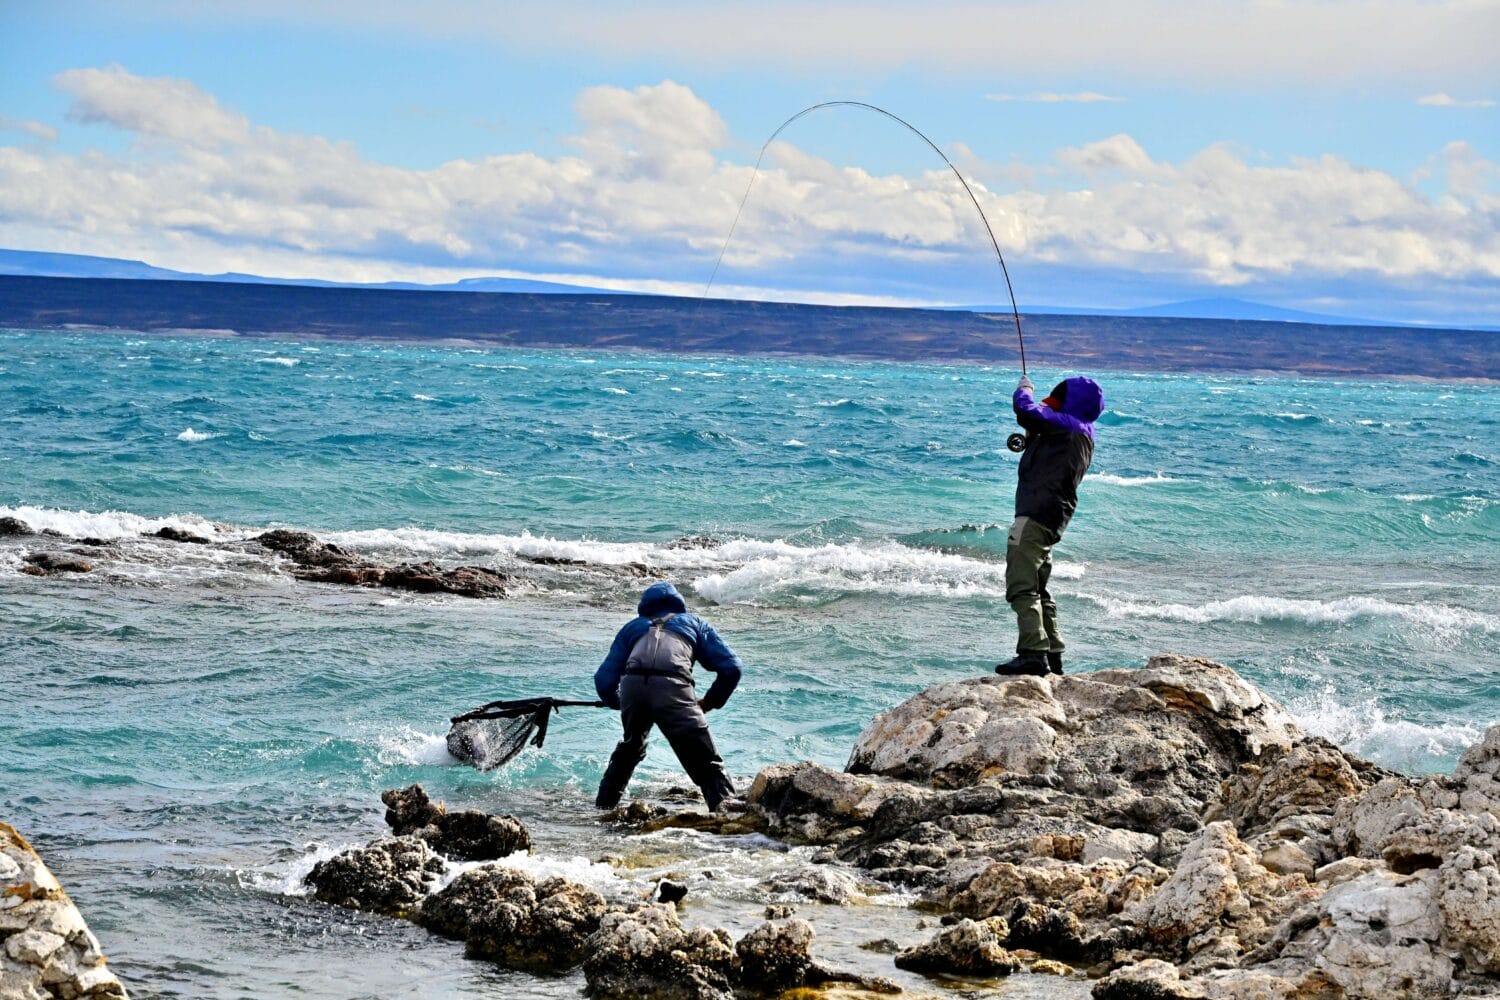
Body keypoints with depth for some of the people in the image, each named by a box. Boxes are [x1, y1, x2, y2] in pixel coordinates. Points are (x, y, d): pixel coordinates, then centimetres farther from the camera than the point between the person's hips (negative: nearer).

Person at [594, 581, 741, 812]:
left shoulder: (632, 627, 36)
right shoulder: (694, 623, 33)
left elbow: (604, 679, 26)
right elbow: (731, 667, 21)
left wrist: (617, 703, 46)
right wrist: (710, 702, 33)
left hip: (632, 685, 3)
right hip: (672, 687, -3)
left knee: (629, 748, 32)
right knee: (707, 763, -3)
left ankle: (604, 806, 40)